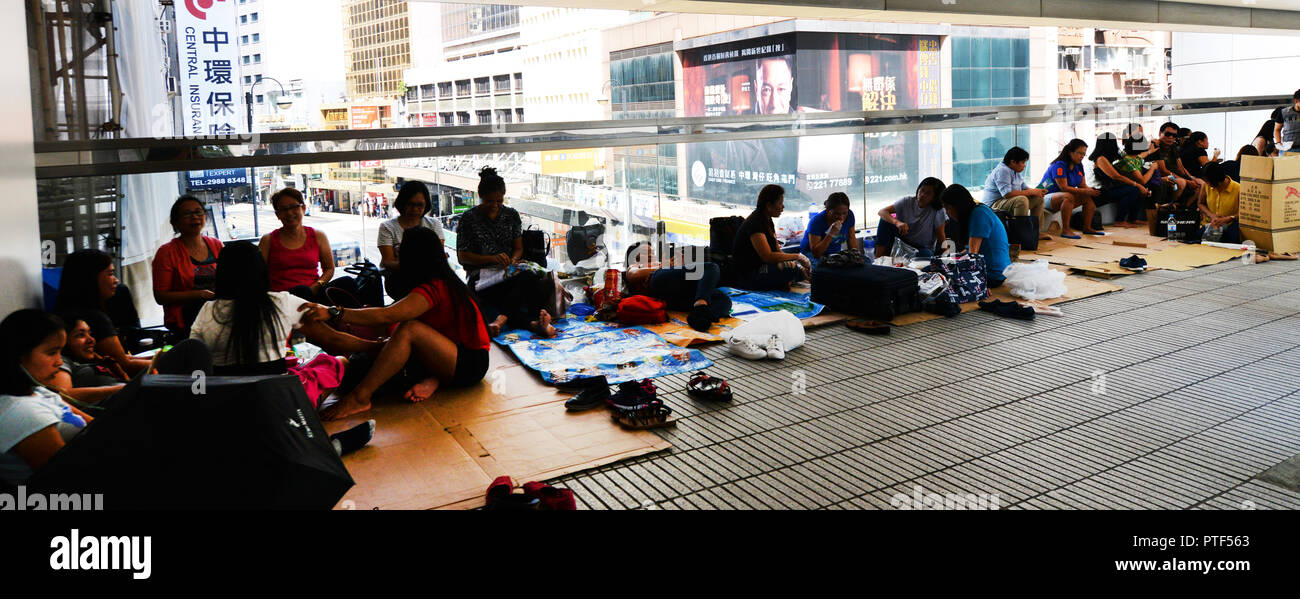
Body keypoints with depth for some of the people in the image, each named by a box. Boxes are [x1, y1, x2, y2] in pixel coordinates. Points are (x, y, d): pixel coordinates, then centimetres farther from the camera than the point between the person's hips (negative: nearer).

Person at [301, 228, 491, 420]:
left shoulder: (433, 289, -19)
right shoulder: (442, 281, 11)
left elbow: (386, 315, -29)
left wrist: (334, 313, -32)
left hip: (471, 364, -10)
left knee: (409, 329, -29)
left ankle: (359, 397, -29)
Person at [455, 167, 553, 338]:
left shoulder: (512, 215, 15)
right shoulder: (469, 218, 4)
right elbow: (462, 257, 0)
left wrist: (513, 260, -8)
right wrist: (493, 258, -15)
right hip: (481, 276, -3)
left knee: (530, 278, -37)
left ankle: (501, 319, -49)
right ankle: (533, 324, -51)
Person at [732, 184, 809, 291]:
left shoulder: (767, 221, 12)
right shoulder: (754, 223, -19)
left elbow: (777, 251, 12)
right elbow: (768, 256, -26)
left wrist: (799, 266, -1)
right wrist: (797, 256, -17)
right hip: (747, 277, -10)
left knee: (805, 270, 4)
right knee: (790, 267, -28)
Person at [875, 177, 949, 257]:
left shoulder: (938, 211, -14)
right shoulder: (907, 201, -8)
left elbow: (941, 237, -11)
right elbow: (881, 212, -17)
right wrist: (897, 222, -34)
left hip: (923, 248, -2)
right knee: (885, 219, -18)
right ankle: (878, 258, -18)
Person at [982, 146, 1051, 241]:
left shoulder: (1015, 171, 12)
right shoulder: (1002, 170, -21)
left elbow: (1024, 187, 18)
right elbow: (1007, 194, -31)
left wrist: (1037, 191, -5)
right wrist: (1032, 192, -24)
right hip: (994, 205, -11)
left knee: (1038, 199, 10)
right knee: (1022, 200, -35)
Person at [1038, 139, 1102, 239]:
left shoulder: (1078, 165, 8)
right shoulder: (1059, 165, -20)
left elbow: (1083, 185, 7)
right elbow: (1064, 188, -26)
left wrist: (1092, 191, -16)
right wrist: (1085, 191, -29)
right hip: (1046, 197, -9)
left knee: (1089, 197, -3)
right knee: (1068, 196, -36)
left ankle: (1087, 228, 0)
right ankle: (1065, 230, -38)